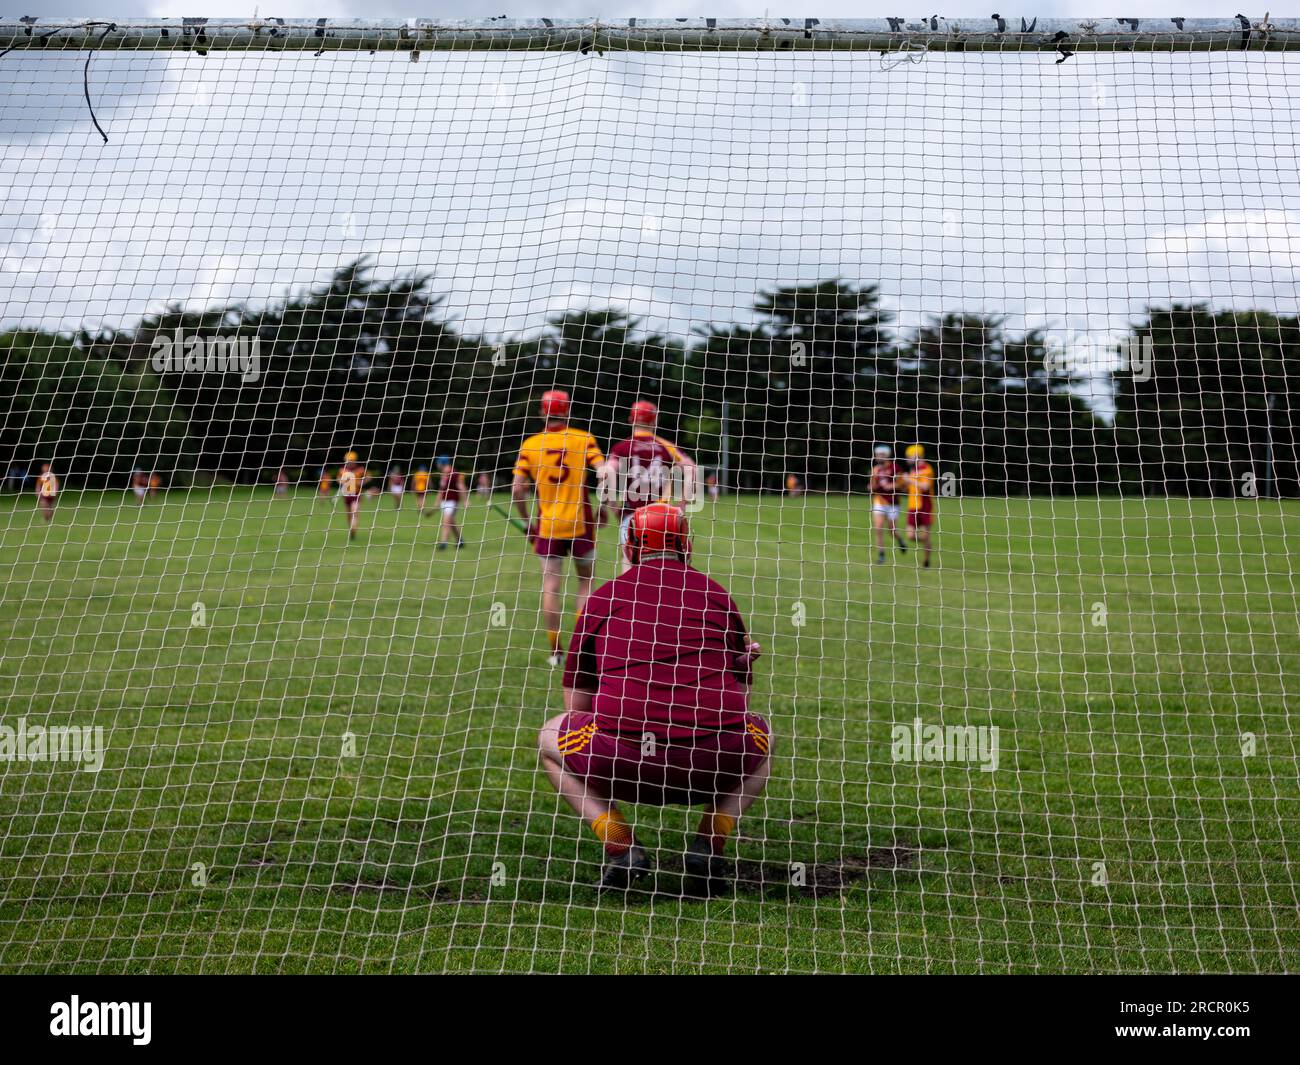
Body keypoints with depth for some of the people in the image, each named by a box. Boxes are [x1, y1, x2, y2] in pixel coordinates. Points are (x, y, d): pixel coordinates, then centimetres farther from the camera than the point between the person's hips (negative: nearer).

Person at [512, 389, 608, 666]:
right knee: (585, 581, 15)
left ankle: (555, 651, 4)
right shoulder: (584, 440, -3)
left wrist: (528, 522, 8)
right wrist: (604, 505, 1)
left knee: (551, 585, 4)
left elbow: (517, 489, -4)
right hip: (581, 524, 0)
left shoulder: (530, 445, 0)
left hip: (547, 526, 1)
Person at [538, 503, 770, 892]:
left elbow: (575, 708, 21)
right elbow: (740, 699, 27)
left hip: (624, 754, -1)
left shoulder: (604, 597, 15)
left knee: (550, 739, 29)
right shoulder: (717, 594, 19)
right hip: (715, 759, 1)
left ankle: (619, 845, 6)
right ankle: (711, 844, 11)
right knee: (763, 737, 35)